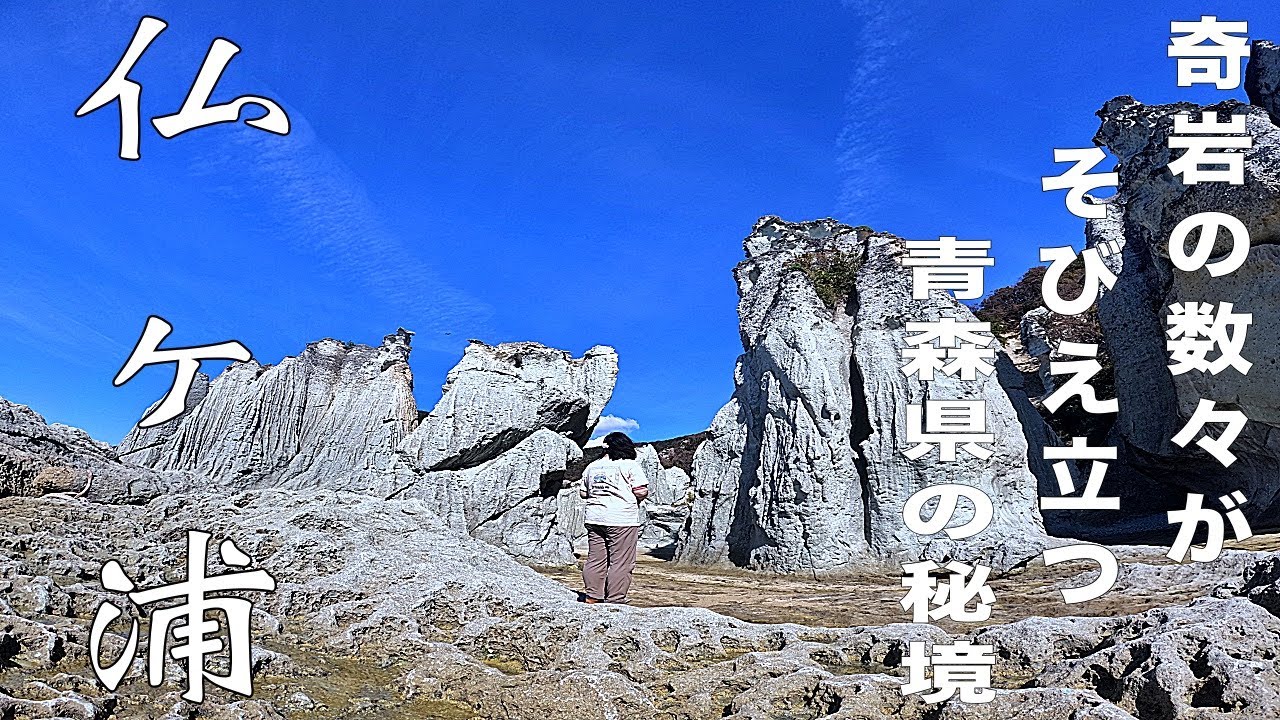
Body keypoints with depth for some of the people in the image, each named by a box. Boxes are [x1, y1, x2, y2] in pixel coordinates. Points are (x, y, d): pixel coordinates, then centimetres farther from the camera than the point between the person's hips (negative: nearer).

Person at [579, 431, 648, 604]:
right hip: (622, 520, -6)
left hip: (594, 519, 6)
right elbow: (641, 491, -11)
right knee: (620, 563, 0)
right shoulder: (630, 465, -5)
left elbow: (583, 493, 18)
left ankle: (591, 597, 14)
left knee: (595, 560, 12)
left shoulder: (592, 467, 13)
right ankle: (615, 600, 0)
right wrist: (644, 494, 9)